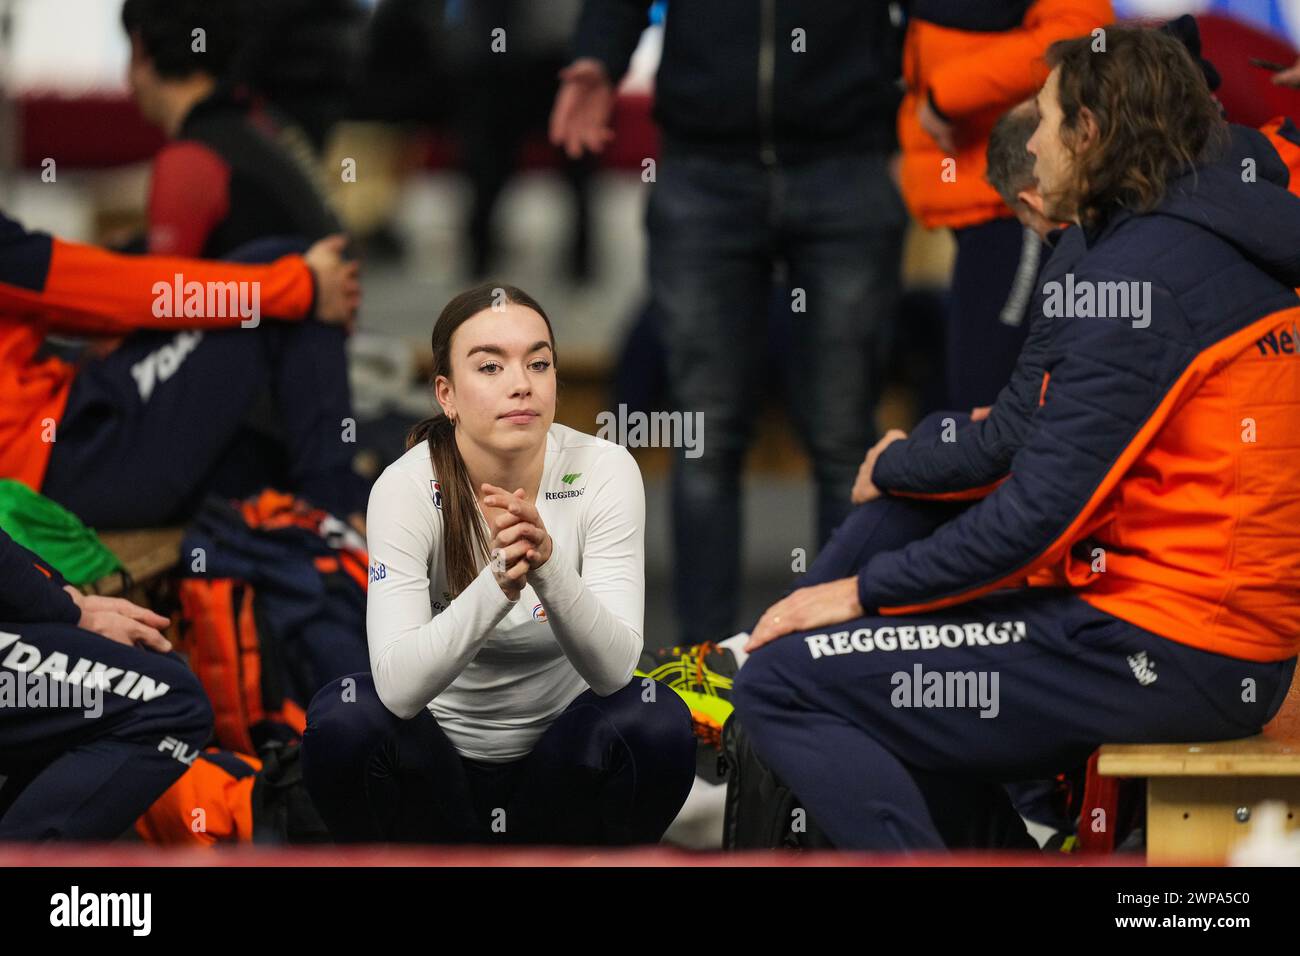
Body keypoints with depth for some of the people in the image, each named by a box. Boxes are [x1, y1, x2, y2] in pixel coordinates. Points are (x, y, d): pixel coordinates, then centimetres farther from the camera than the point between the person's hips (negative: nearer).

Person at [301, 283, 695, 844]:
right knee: (343, 719, -30)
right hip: (437, 763, -1)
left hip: (562, 762, 1)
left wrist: (548, 568, -44)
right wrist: (497, 583, -46)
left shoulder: (603, 472, -17)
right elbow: (398, 687, -31)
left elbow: (613, 670, -26)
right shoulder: (407, 487, -20)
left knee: (658, 724, -29)